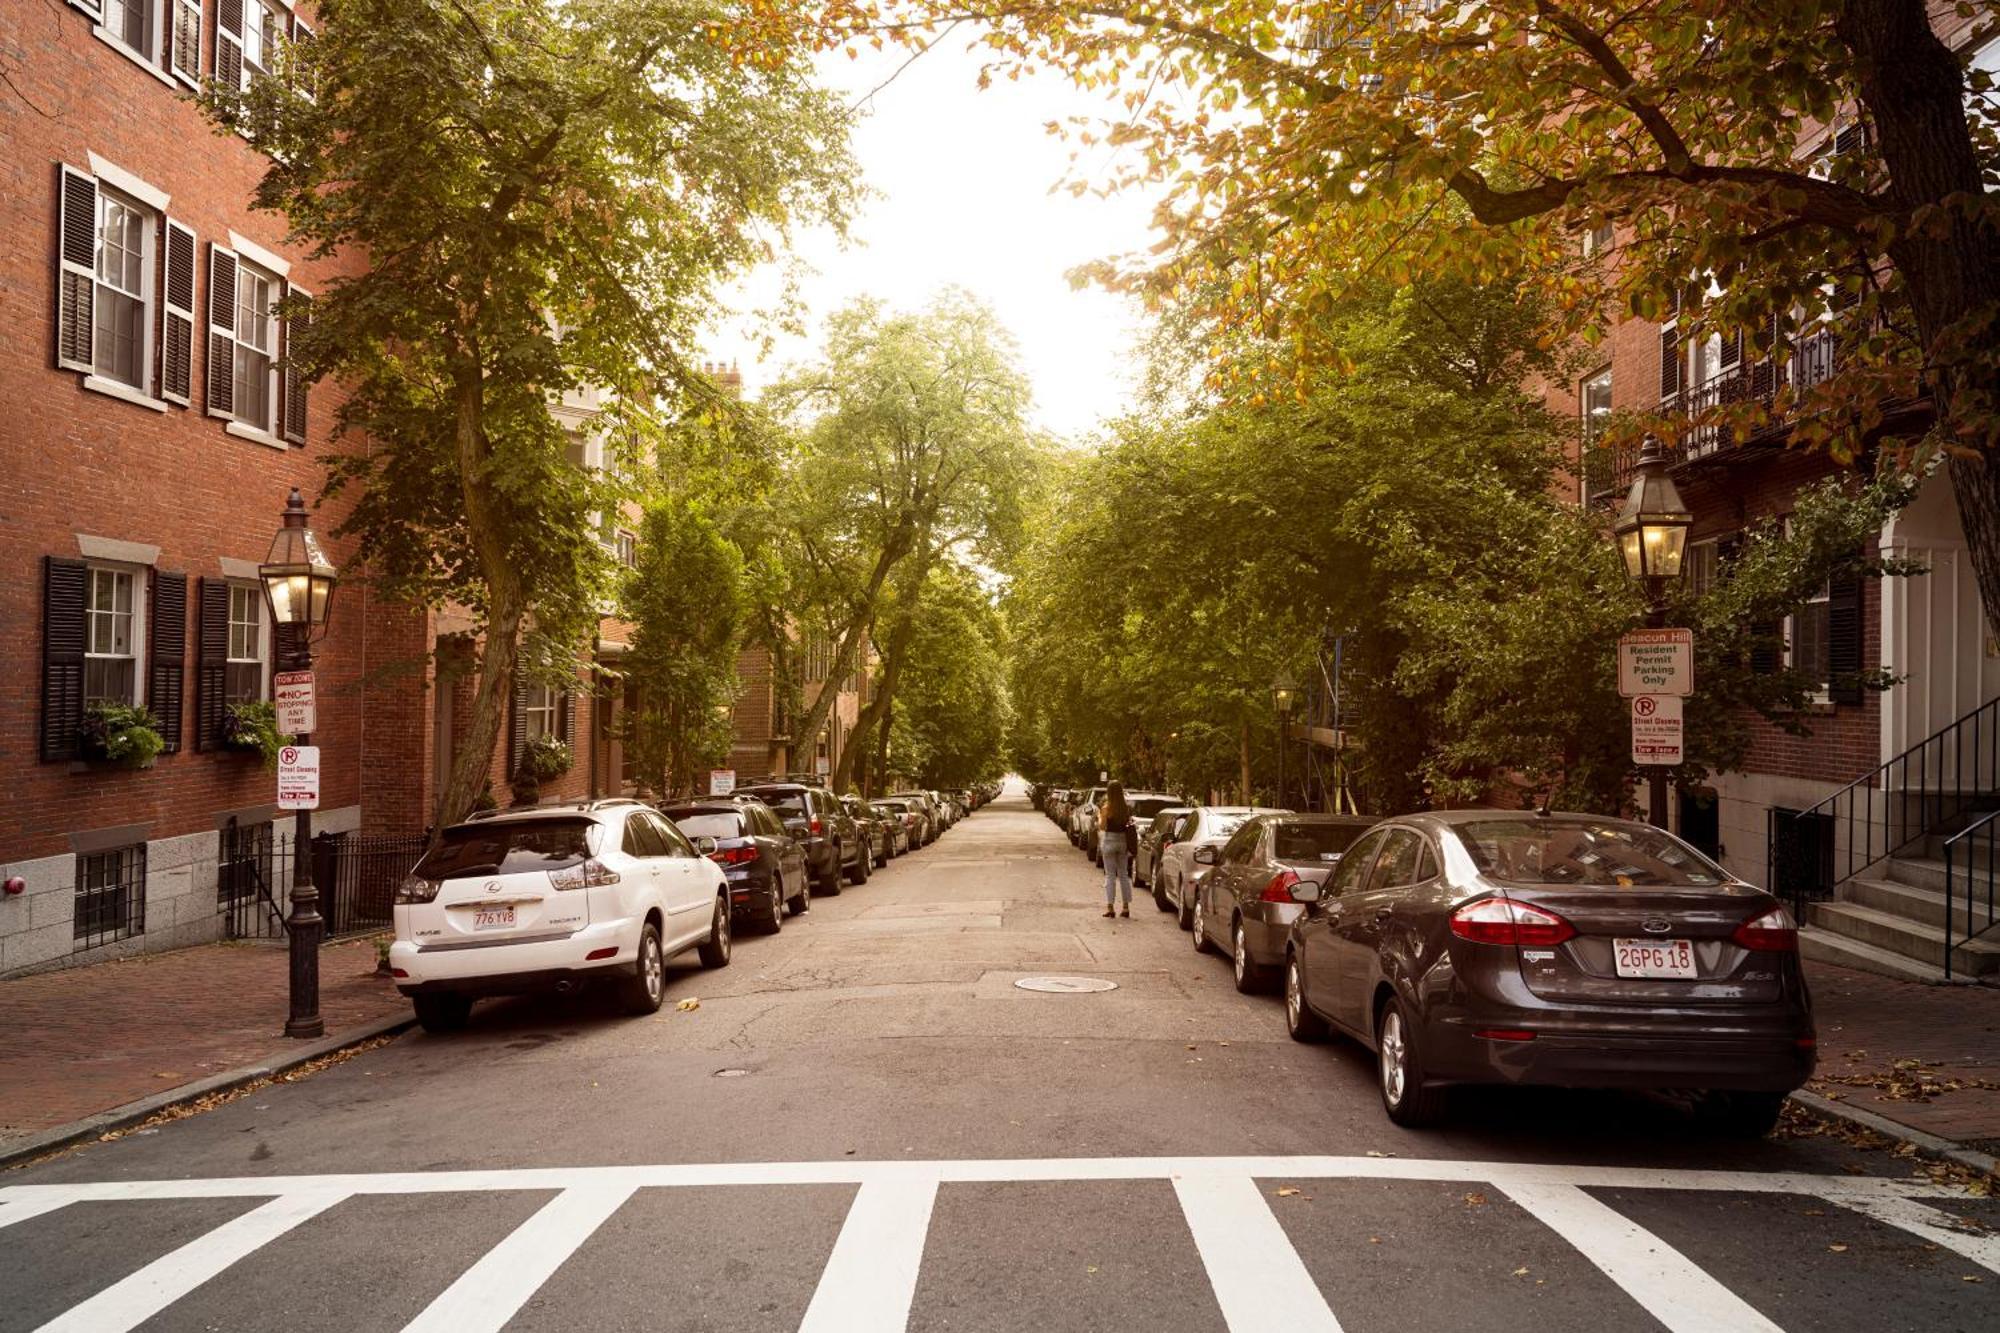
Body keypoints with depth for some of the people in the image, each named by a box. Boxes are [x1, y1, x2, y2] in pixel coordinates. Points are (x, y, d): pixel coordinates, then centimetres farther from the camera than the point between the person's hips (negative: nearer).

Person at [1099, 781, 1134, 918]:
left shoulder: (1106, 808, -11)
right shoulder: (1126, 808, 1)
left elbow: (1102, 826, -12)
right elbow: (1129, 824, 1)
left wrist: (1099, 815, 4)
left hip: (1109, 841, -4)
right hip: (1123, 840, 4)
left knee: (1110, 875, 1)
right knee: (1124, 874, 12)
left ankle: (1110, 907, -1)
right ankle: (1126, 907, 14)